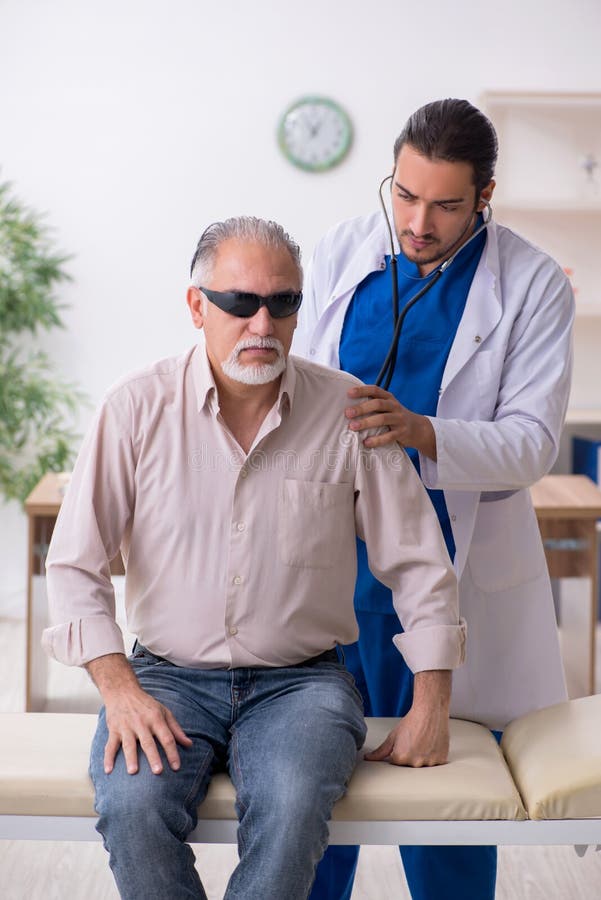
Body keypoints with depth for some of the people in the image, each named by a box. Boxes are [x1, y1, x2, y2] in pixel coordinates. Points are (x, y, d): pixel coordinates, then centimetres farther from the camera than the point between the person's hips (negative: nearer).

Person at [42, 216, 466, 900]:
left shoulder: (348, 410, 0)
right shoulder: (138, 408, -2)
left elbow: (418, 562, 5)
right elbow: (74, 564, -2)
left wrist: (430, 704, 0)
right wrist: (118, 686, -15)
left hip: (302, 679, 0)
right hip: (169, 674, 1)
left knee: (291, 803, -32)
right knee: (133, 804, -29)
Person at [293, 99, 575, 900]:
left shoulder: (533, 286, -6)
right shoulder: (339, 253, 3)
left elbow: (532, 442, -13)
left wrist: (418, 432, -30)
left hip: (454, 563, -2)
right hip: (332, 554, 3)